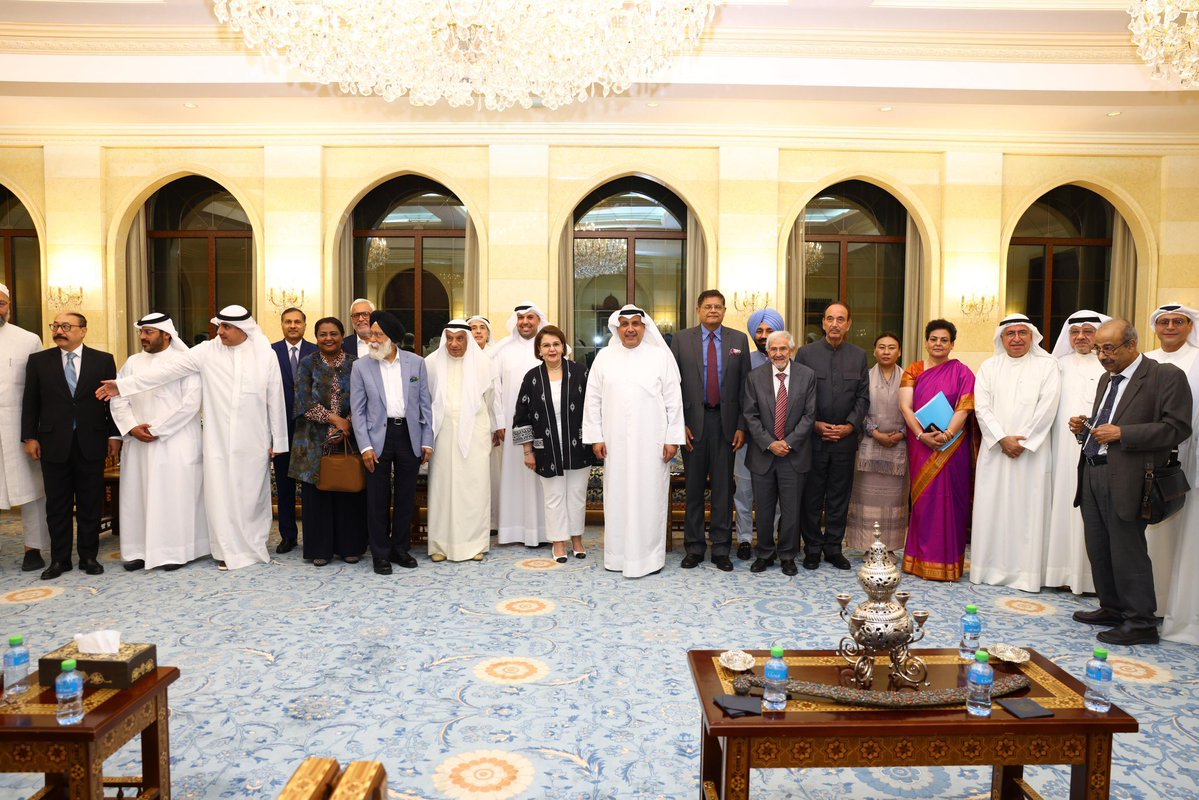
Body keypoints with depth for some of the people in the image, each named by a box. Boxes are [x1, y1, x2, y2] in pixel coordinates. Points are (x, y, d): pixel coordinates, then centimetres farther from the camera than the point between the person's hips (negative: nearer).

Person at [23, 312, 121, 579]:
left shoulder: (103, 360, 3)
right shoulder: (38, 361, 6)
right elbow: (30, 402, 6)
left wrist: (114, 435, 0)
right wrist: (30, 437, 0)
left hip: (91, 443, -1)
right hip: (54, 443, 1)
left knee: (90, 504, 6)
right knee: (57, 505, 7)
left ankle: (89, 556, 17)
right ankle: (59, 559, 17)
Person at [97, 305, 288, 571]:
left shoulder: (265, 354, -2)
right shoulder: (207, 351, -1)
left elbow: (275, 399, 0)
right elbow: (168, 371, -3)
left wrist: (278, 440, 0)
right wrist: (122, 385, -8)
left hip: (253, 441, -1)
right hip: (218, 440, 1)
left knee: (253, 494, 9)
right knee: (220, 494, 4)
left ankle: (256, 545, 26)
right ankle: (229, 550, 17)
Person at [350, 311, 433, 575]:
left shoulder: (416, 362, 2)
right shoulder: (361, 366, 0)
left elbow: (425, 403, 5)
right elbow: (357, 410, 0)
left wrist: (427, 441, 1)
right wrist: (365, 446, -7)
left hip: (409, 435, 1)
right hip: (378, 436, -1)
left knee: (406, 497, 9)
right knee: (378, 499, 4)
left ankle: (400, 548, 24)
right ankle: (380, 554, 17)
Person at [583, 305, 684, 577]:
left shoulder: (661, 356, 1)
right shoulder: (604, 357, 6)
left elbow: (674, 400, 0)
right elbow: (593, 399, 7)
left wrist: (673, 439, -4)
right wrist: (595, 437, 2)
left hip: (652, 442, -1)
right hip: (615, 442, 2)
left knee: (649, 496, 3)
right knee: (617, 496, 7)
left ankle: (649, 556, 13)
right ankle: (617, 554, 18)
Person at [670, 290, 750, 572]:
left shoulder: (739, 340, 6)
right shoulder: (681, 339, 3)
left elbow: (744, 385, 4)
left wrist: (742, 426, -1)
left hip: (725, 422, 1)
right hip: (693, 422, 0)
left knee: (723, 488, 5)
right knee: (694, 488, 7)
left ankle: (721, 549, 15)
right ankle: (694, 547, 18)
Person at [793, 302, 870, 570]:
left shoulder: (859, 355, 8)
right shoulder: (806, 353, 1)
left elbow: (863, 397, 6)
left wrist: (851, 425, -7)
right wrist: (815, 424, -10)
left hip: (845, 437, 2)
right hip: (813, 437, -2)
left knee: (840, 495, 9)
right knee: (811, 495, 4)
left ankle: (833, 547, 19)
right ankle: (812, 548, 15)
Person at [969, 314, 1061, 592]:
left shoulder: (1047, 365, 4)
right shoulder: (989, 367, 10)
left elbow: (1047, 407, -5)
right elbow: (981, 407, 1)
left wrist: (1023, 441, -11)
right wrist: (1003, 439, -10)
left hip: (1032, 451, -2)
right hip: (994, 449, 2)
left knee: (1029, 510, -1)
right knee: (991, 509, 2)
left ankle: (1026, 574, 5)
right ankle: (991, 568, 10)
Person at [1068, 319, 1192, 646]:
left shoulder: (1166, 376, -6)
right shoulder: (1106, 379, 18)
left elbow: (1177, 428, -14)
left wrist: (1122, 433, -19)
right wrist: (1083, 428, 4)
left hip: (1126, 479, -8)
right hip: (1093, 474, 8)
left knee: (1127, 552, -2)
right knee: (1098, 550, 14)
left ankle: (1141, 623, 10)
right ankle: (1112, 609, 28)